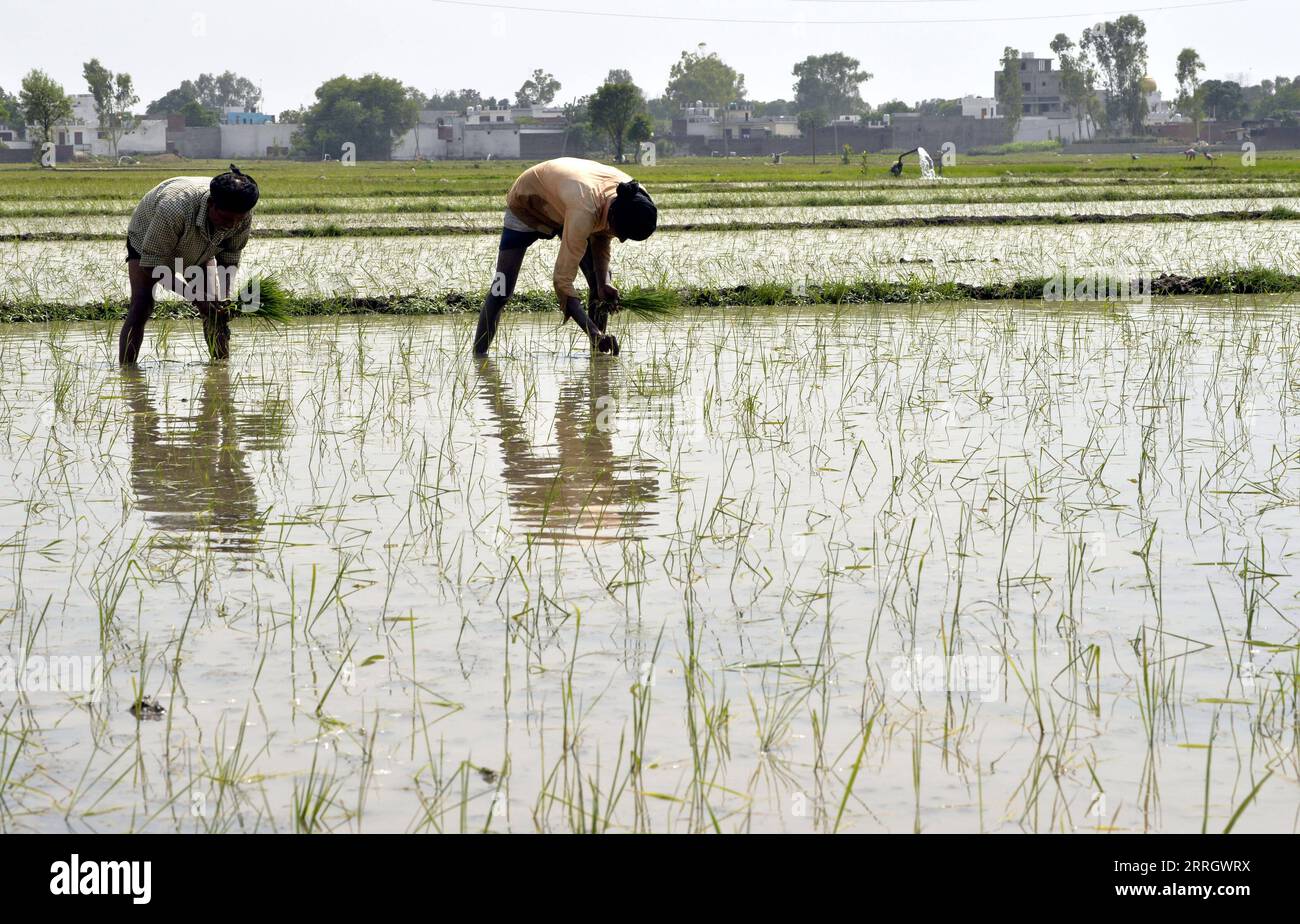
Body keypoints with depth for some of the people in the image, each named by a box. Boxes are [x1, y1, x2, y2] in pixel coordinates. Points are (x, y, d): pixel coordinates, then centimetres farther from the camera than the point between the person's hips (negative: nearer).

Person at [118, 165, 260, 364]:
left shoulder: (243, 217, -30)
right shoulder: (174, 209, -47)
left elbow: (229, 260, -14)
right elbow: (152, 264, -38)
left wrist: (224, 297, -30)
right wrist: (195, 297, -42)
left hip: (200, 248, 5)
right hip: (148, 242, -4)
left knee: (217, 311, -10)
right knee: (141, 306, -22)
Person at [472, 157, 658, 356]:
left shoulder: (632, 198, -27)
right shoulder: (584, 212, -47)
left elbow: (601, 237, -6)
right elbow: (562, 280, -44)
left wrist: (603, 282, -22)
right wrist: (594, 333, -48)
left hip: (561, 205, 6)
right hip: (526, 204, -6)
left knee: (600, 280, -7)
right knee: (501, 289, -9)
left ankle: (598, 354, 0)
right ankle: (479, 354, 1)